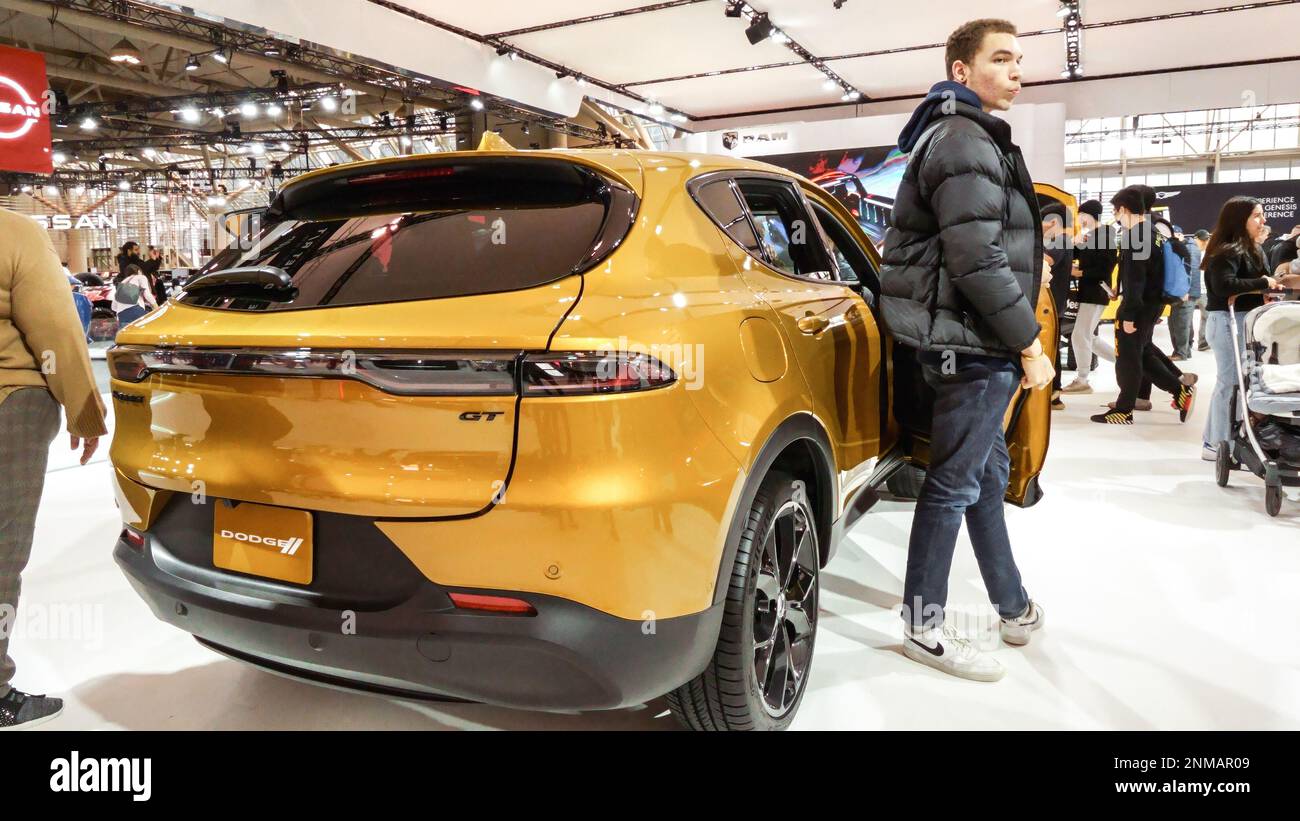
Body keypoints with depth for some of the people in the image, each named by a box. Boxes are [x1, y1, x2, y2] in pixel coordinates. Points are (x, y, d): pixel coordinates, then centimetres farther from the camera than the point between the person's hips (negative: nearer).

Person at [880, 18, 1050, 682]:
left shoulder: (967, 137, 21)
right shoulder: (965, 142, -13)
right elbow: (978, 261, -23)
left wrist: (1017, 341, 20)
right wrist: (1029, 345, -17)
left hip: (972, 341, 11)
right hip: (971, 343, -11)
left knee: (988, 476, 17)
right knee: (954, 484, -3)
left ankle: (1014, 608, 32)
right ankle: (922, 627, 10)